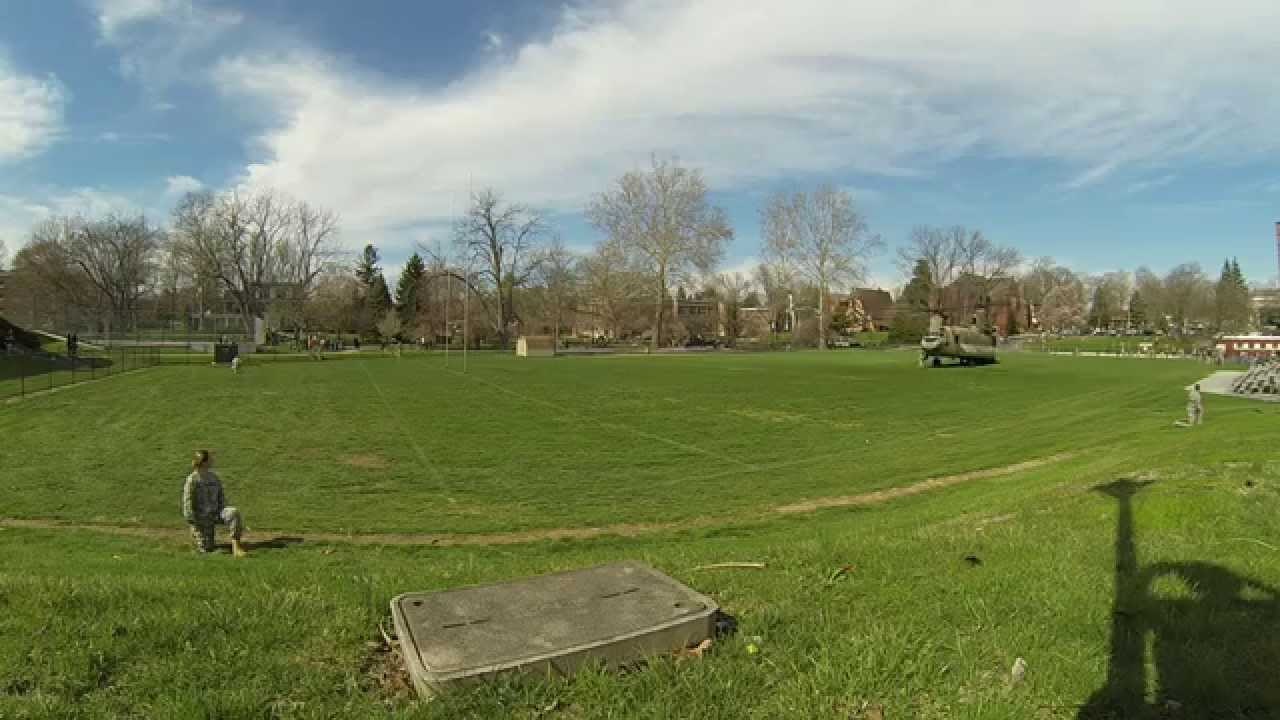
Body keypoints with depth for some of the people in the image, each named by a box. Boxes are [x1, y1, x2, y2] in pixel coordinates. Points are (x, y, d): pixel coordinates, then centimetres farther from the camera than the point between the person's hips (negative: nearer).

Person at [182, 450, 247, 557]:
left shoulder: (213, 477, 5)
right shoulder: (192, 480, -11)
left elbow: (221, 497, 12)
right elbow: (187, 502, -12)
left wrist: (225, 514, 2)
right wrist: (192, 525, -14)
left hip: (215, 513, 4)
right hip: (201, 518, -4)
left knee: (233, 512, -30)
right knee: (207, 550, -3)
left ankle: (236, 547, -30)